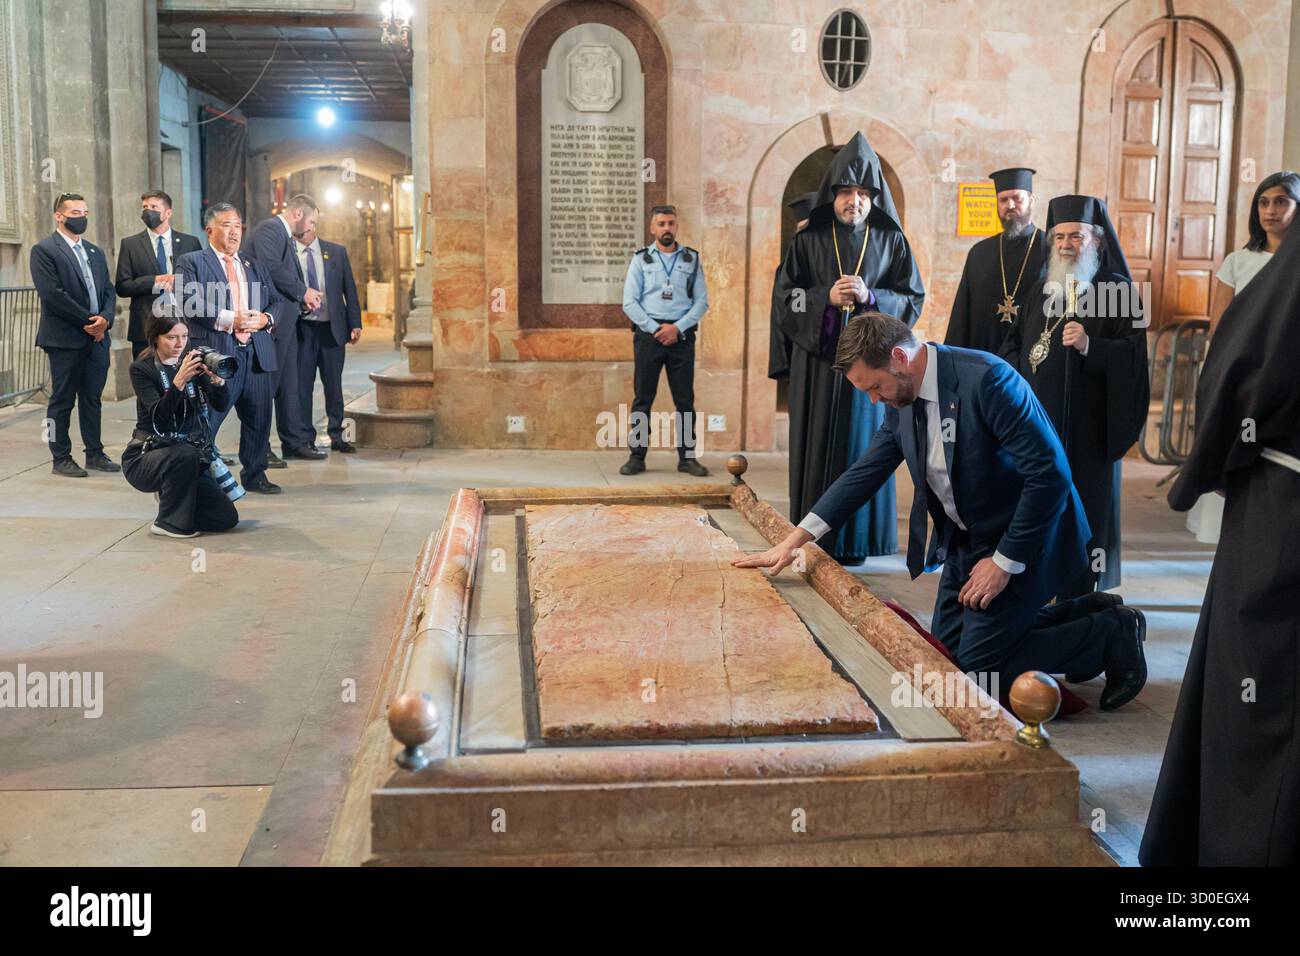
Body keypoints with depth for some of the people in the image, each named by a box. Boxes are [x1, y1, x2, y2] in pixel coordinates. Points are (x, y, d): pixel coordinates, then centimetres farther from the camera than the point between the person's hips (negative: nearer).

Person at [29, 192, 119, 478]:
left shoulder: (95, 252, 17)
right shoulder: (44, 250, -5)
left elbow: (108, 290, 13)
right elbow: (52, 294, -14)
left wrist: (105, 319, -6)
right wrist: (87, 322, -14)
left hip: (97, 337, 6)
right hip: (65, 339, -6)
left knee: (92, 398, 11)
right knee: (62, 400, 1)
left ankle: (95, 454, 18)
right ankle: (61, 459, 8)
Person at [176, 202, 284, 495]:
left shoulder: (254, 266, 22)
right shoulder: (190, 262, 4)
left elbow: (277, 301, 16)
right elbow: (190, 303, -10)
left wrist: (265, 319, -6)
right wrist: (230, 319, -17)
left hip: (258, 355, 5)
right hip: (215, 355, -5)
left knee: (259, 419, 10)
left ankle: (255, 475, 23)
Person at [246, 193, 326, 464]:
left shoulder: (286, 236, 22)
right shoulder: (268, 229, -10)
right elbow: (271, 268, -22)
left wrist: (302, 299, 7)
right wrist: (303, 291, -13)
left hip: (285, 322, 10)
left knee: (289, 386, 12)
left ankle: (294, 442, 18)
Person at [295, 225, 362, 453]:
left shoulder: (337, 252, 7)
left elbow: (349, 289, 7)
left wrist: (355, 323, 2)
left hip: (332, 327, 1)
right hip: (301, 329, -1)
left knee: (334, 383, 7)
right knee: (302, 385, 1)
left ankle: (337, 436, 17)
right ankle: (306, 438, 10)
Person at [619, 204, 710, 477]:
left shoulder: (692, 259, 10)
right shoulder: (640, 259, 8)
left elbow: (702, 301, 4)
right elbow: (629, 303, 1)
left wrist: (677, 328, -9)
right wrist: (655, 328, -10)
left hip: (681, 336, 1)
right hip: (648, 335, -1)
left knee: (685, 400, 2)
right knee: (642, 399, 0)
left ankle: (687, 457, 7)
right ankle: (636, 456, 4)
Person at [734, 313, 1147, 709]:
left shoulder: (987, 380, -27)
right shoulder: (902, 398, -2)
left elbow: (1050, 473, -27)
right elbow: (865, 471, 5)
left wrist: (1004, 561, -22)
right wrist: (795, 539, -2)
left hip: (1019, 542, -9)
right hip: (965, 541, 9)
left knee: (978, 665, -8)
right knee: (946, 651, 15)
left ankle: (1110, 634, 8)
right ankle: (1082, 614, 22)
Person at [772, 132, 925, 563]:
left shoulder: (891, 241, 5)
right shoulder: (809, 240, 4)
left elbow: (913, 301, 2)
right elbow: (785, 297, 1)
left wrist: (870, 296, -15)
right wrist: (827, 298, -16)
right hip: (818, 361, 0)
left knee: (861, 446, 2)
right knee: (818, 447, 1)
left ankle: (855, 539, 10)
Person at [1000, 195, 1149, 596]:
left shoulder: (1118, 291, -1)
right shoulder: (1042, 290, 16)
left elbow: (1132, 354, -10)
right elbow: (1012, 344, 21)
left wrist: (1090, 346, -26)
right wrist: (1020, 373, 2)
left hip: (1085, 426, -5)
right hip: (1036, 422, 5)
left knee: (1082, 506, -3)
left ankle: (1077, 597, 4)